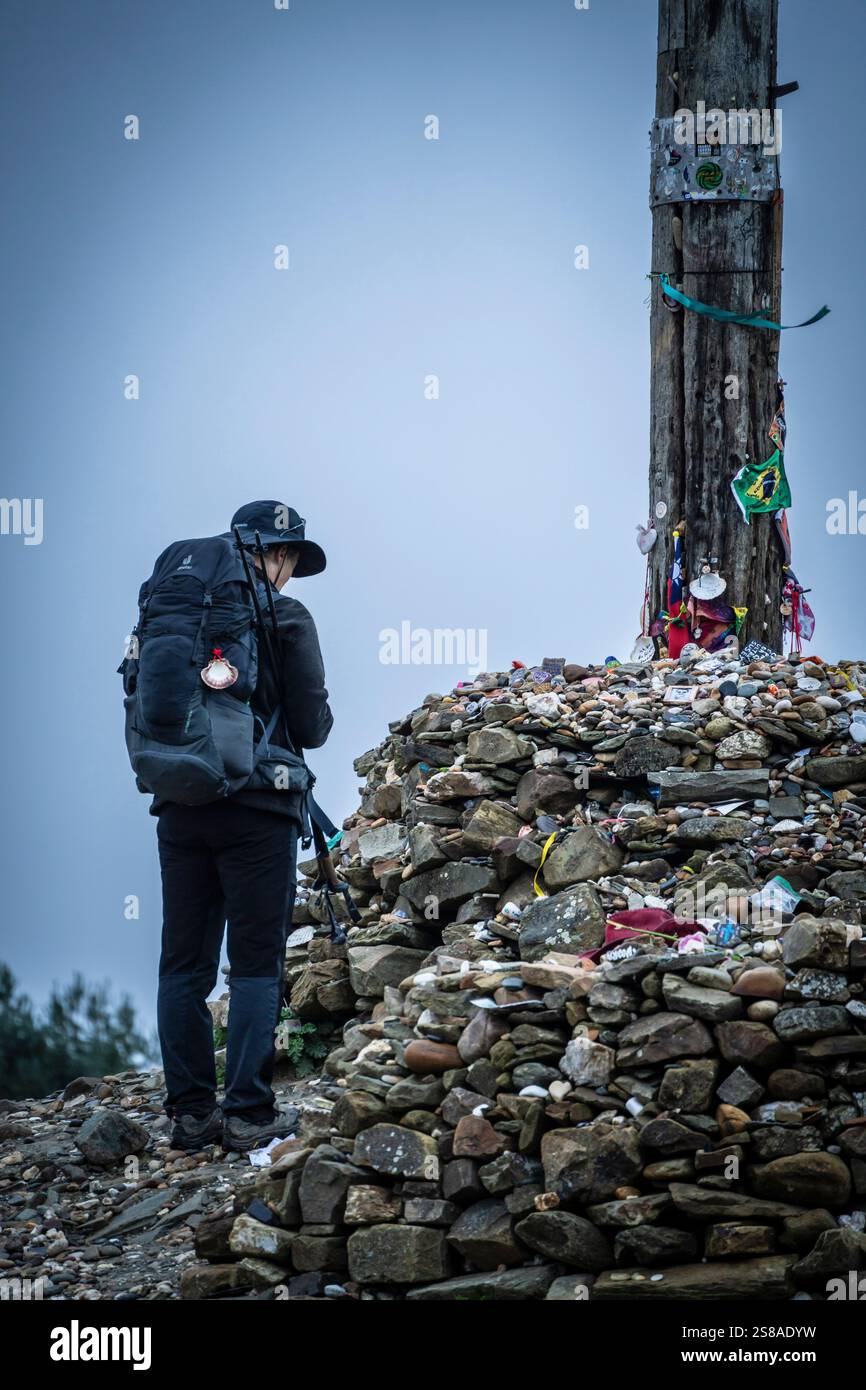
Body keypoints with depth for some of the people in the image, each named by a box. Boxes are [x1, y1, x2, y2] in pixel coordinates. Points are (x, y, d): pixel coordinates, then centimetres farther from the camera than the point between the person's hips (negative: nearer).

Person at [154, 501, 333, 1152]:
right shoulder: (286, 618, -6)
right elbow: (311, 727, -8)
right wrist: (320, 714, 13)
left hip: (180, 807, 5)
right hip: (256, 810, -4)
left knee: (185, 963, 8)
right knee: (256, 963, 0)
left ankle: (190, 1111, 8)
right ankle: (249, 1112, -3)